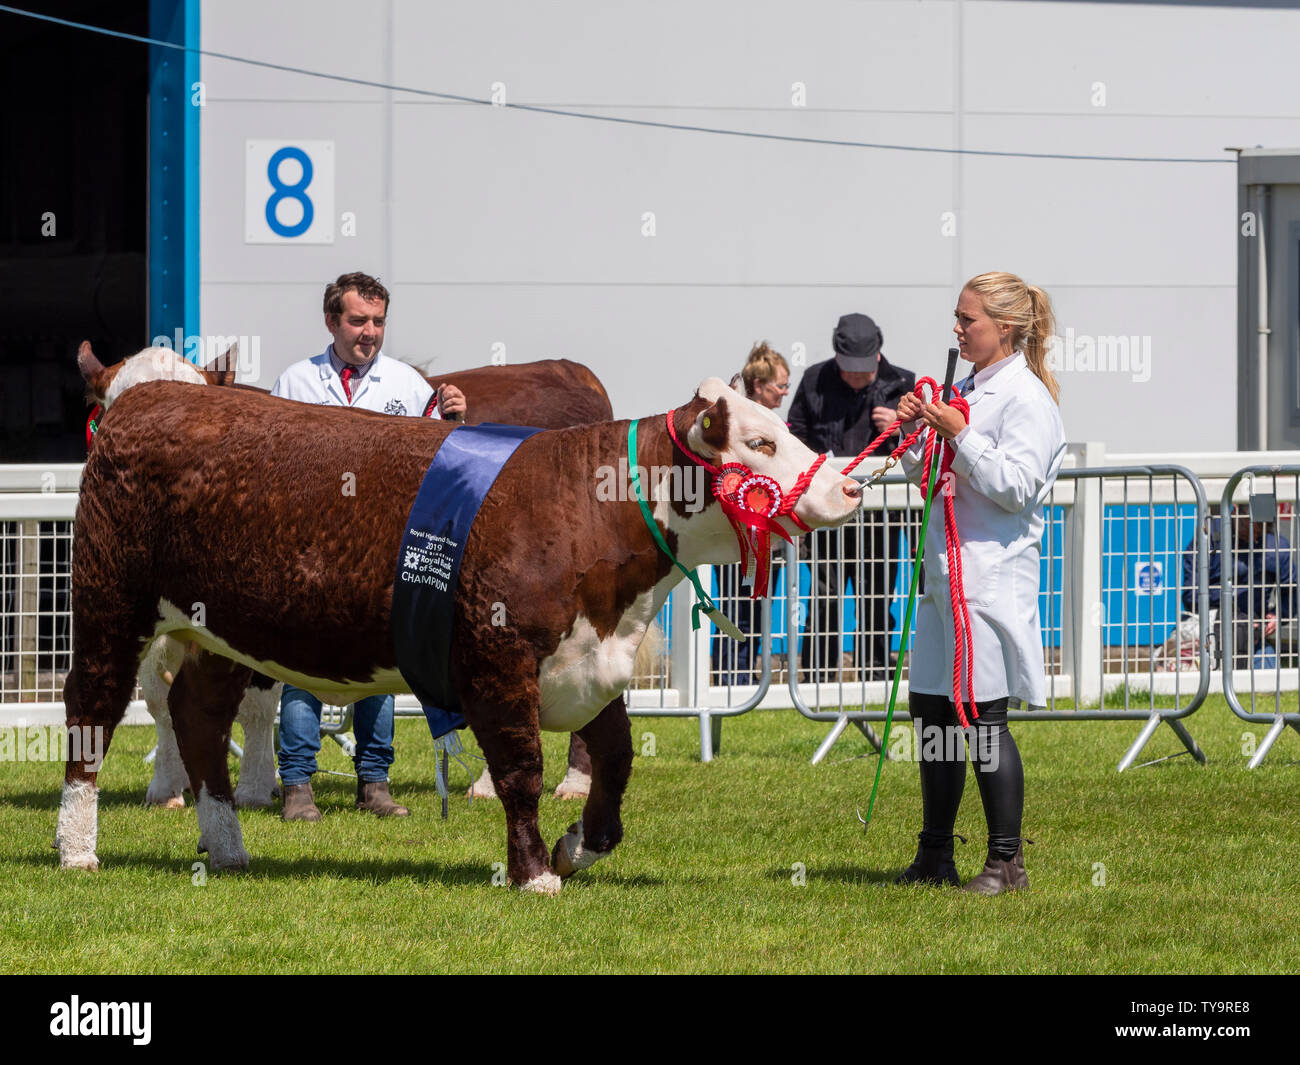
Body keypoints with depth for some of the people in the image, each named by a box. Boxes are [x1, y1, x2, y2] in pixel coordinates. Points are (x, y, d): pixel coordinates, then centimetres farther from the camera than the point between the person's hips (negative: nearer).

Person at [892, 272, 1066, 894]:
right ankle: (935, 858, 19)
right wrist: (914, 433, 5)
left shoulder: (1025, 398, -9)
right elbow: (927, 478, 22)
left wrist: (960, 437, -19)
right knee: (931, 712, 10)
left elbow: (1017, 486, -17)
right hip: (946, 574, 9)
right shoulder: (967, 389, 17)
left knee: (983, 716, -7)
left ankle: (1007, 862, 0)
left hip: (993, 575, -9)